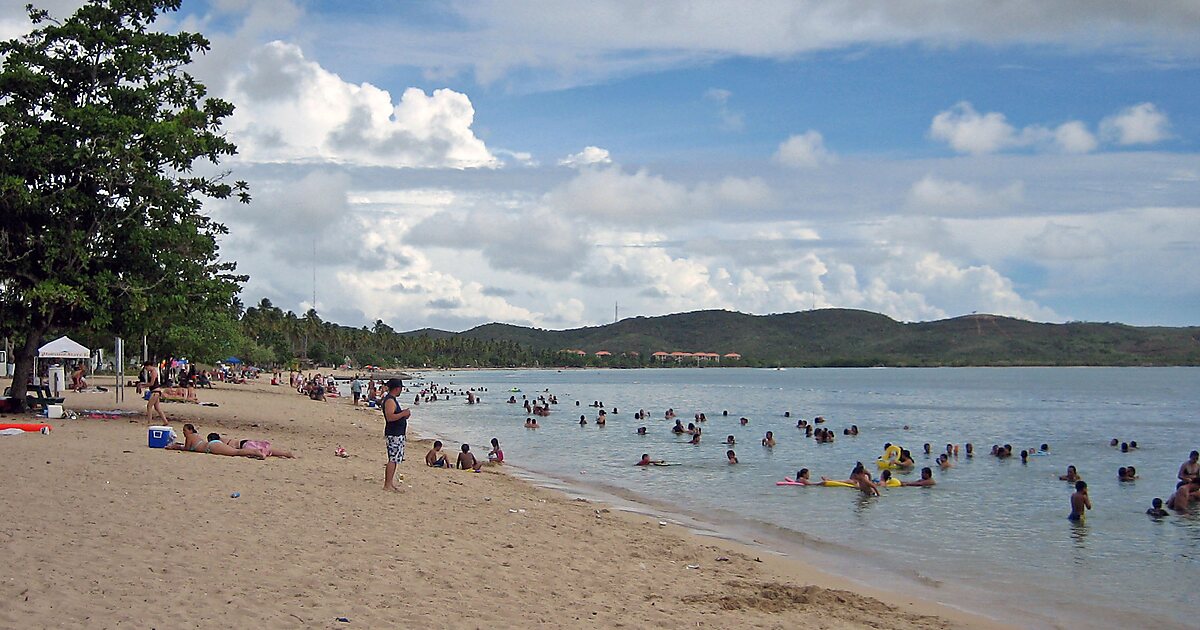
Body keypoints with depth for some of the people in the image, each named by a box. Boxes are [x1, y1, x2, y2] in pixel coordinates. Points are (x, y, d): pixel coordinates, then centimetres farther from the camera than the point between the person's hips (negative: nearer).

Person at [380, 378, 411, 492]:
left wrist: (403, 413, 13)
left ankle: (390, 483, 17)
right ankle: (387, 484, -8)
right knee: (393, 459, -9)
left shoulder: (392, 399, 17)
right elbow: (389, 417, -26)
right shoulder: (390, 400, -16)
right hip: (394, 434, -11)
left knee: (393, 460, 13)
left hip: (398, 433, 11)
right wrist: (403, 414, -20)